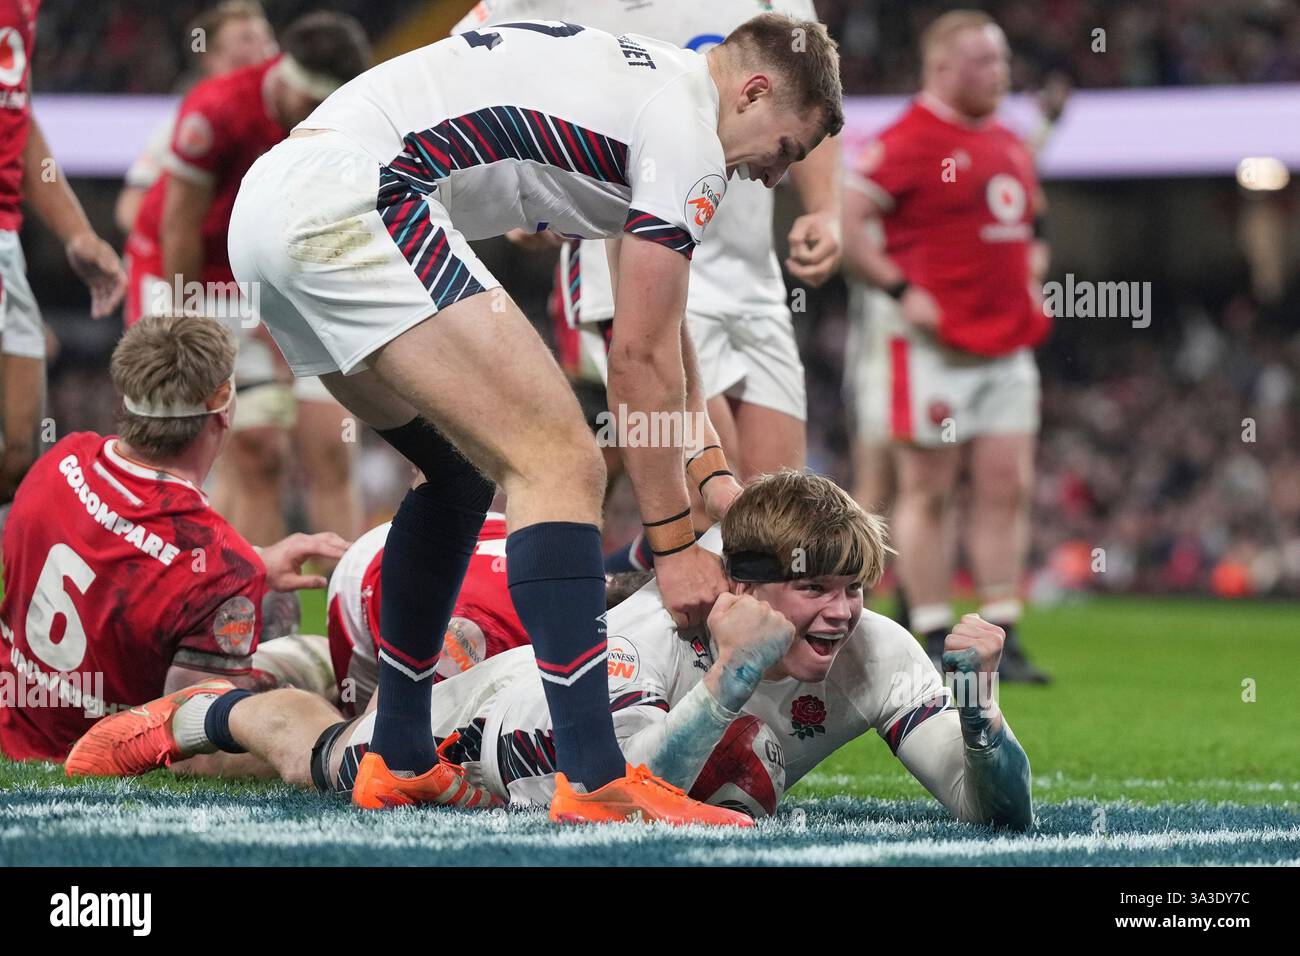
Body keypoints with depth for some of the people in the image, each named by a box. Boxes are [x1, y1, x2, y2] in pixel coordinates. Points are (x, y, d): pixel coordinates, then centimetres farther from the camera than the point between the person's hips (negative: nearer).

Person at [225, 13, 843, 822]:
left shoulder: (633, 79, 26)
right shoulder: (687, 128, -3)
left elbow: (665, 333, 33)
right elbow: (639, 357, -2)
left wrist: (715, 475, 27)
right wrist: (674, 542, 4)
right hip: (349, 201, -11)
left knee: (464, 470, 24)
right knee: (559, 465, -13)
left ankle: (398, 761, 27)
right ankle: (598, 784, -21)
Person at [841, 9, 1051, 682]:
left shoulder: (1010, 147, 15)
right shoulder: (907, 142, -10)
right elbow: (843, 228, -13)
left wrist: (1031, 284, 14)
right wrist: (902, 291, -17)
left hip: (1007, 348, 7)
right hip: (932, 349, -7)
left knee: (1008, 488, 4)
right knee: (928, 493, -2)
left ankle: (1001, 638, 7)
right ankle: (934, 643, 2)